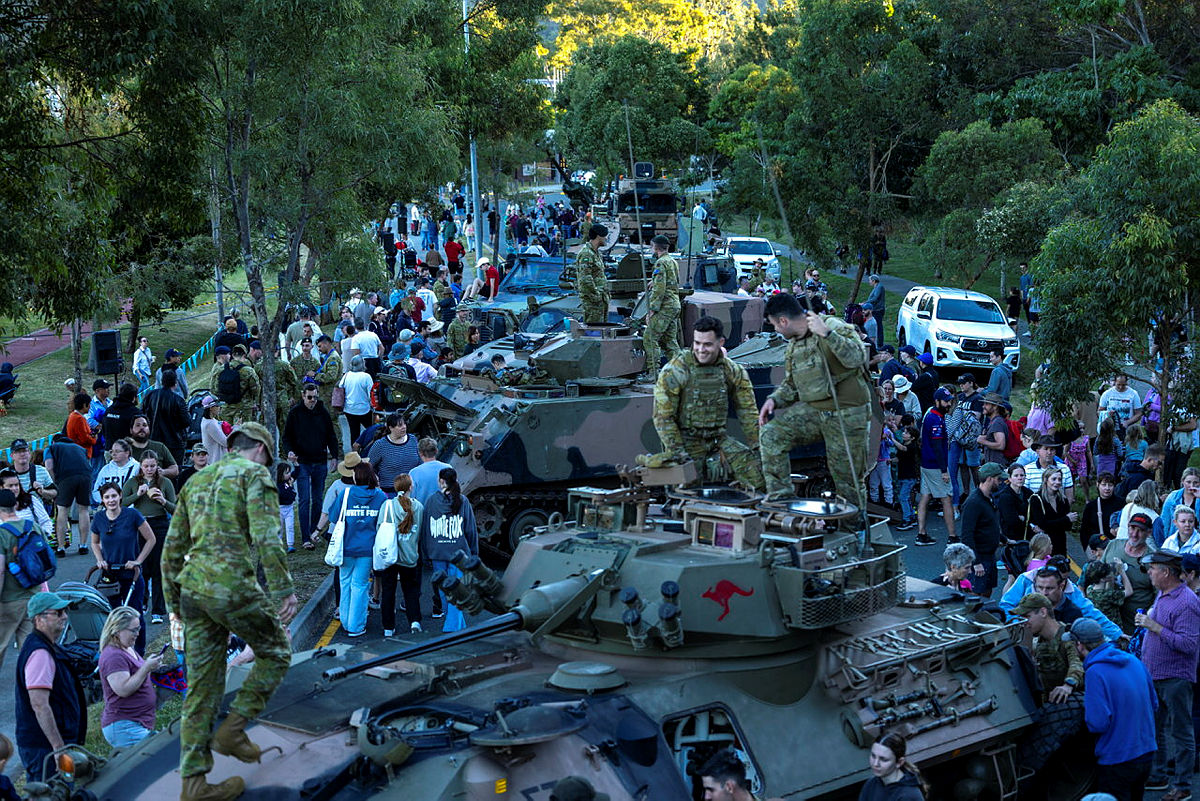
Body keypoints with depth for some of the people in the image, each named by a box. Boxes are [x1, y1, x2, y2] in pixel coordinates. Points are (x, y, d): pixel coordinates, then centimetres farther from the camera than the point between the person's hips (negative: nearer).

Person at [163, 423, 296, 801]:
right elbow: (266, 536, -15)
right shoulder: (254, 474, 0)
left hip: (193, 587, 7)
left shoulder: (197, 480, 21)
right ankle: (232, 729, 6)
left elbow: (173, 547, 22)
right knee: (275, 654, 16)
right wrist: (284, 589, -17)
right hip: (234, 586, -7)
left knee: (203, 684, 9)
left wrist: (174, 599, 28)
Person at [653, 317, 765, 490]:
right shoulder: (674, 371, -10)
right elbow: (663, 417, -10)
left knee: (755, 468, -16)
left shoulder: (733, 371, 4)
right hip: (686, 439, -4)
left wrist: (757, 447, 2)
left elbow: (748, 412, 10)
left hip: (718, 437, 4)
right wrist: (678, 453, -16)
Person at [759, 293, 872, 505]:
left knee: (848, 478, -1)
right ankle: (779, 496, -4)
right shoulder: (794, 345, 13)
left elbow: (857, 358, -26)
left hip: (847, 415, -7)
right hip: (814, 409, 7)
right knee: (771, 434, -10)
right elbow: (790, 382, 22)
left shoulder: (834, 327, -11)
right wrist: (775, 399, 2)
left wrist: (827, 334, -32)